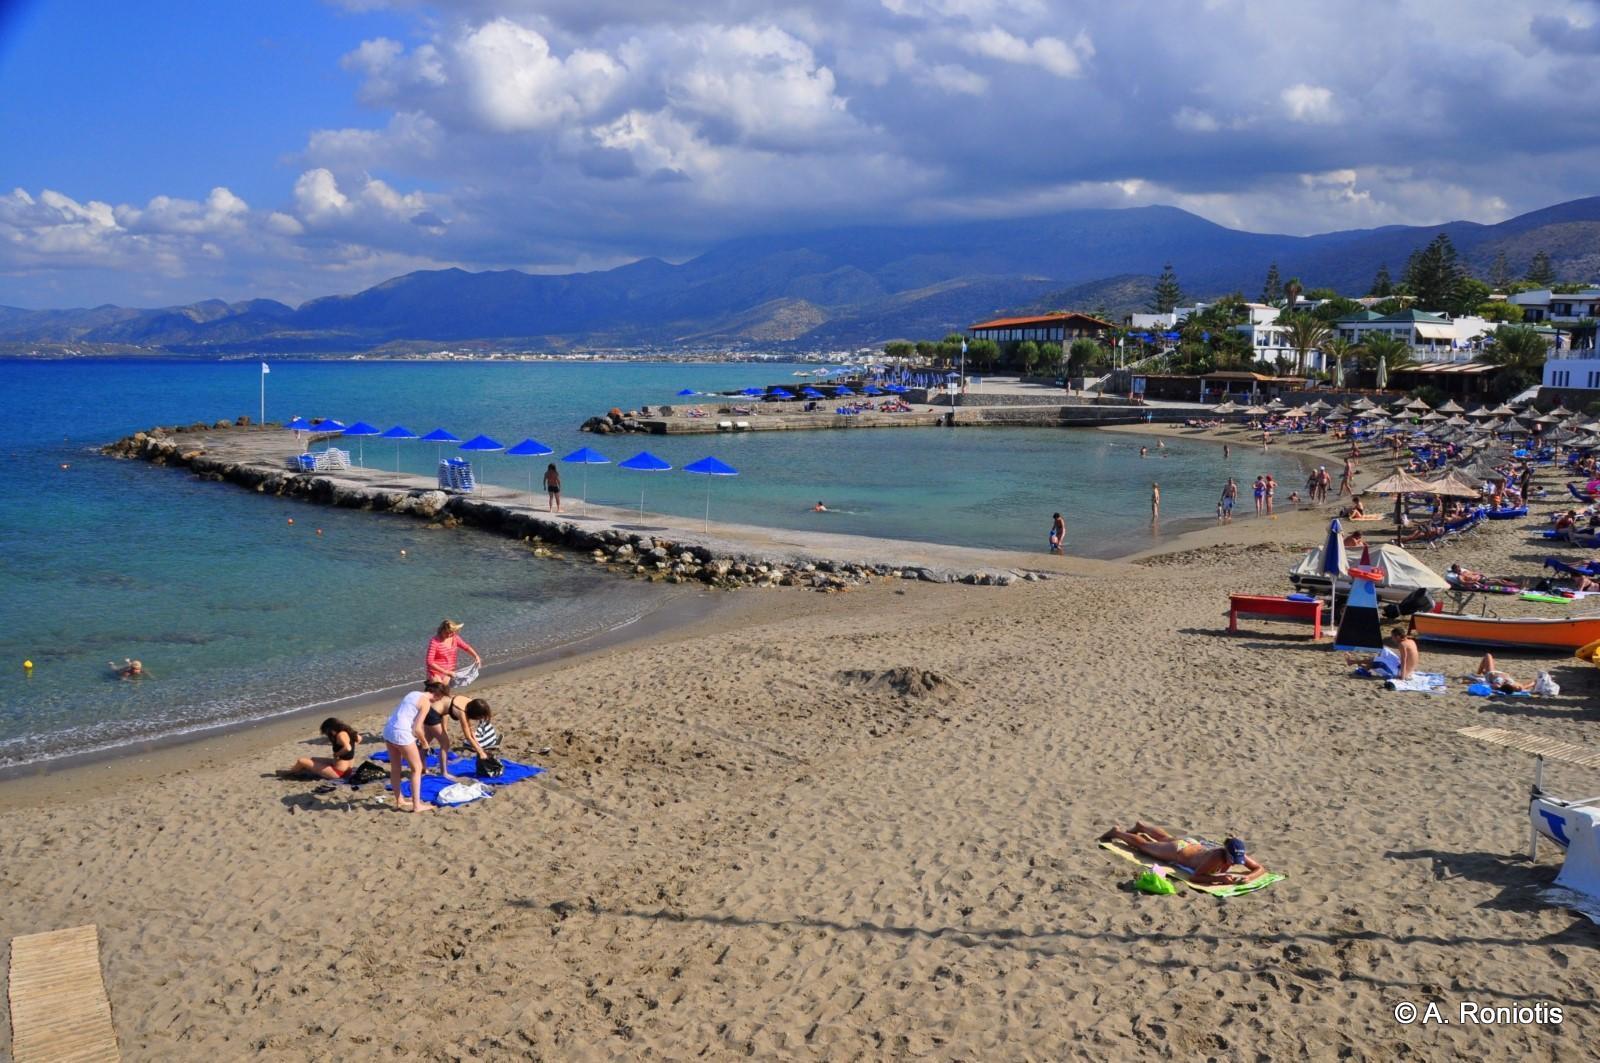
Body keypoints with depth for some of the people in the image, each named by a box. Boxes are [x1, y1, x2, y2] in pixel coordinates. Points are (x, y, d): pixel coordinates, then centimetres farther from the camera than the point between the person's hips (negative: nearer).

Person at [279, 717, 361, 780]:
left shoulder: (341, 734, -22)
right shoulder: (346, 731, 4)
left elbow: (347, 748, -40)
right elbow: (359, 738, 24)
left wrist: (337, 754, -22)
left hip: (338, 772, -10)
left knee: (302, 761, 4)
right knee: (312, 759, 27)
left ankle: (289, 772, 33)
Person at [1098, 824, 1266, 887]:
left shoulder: (1239, 855, -30)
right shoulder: (1216, 857, -46)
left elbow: (1261, 869, -25)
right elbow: (1192, 877, -47)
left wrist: (1248, 877, -45)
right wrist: (1219, 878, -57)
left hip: (1193, 844, 6)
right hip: (1179, 850, -6)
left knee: (1167, 839, 37)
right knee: (1145, 845, 19)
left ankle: (1140, 827, 66)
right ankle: (1117, 832, 43)